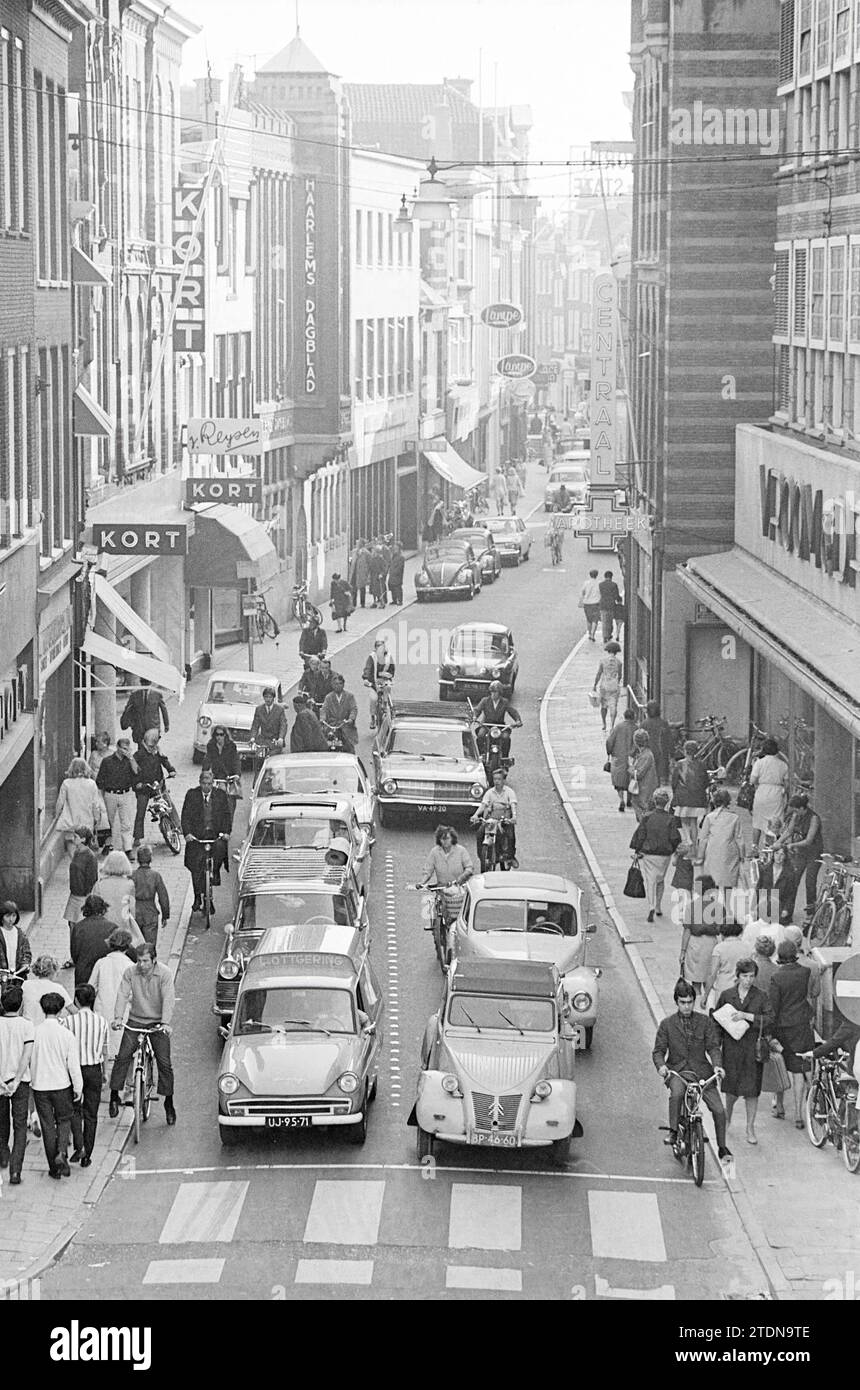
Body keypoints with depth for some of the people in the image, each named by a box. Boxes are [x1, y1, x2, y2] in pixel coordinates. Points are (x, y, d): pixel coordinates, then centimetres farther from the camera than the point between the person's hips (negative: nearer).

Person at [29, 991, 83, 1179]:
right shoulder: (67, 1035, -12)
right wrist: (78, 1088, 1)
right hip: (61, 1085, -1)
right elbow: (74, 1064, -10)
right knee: (64, 1121, 18)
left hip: (39, 1086, 1)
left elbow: (27, 1060, 2)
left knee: (47, 1125, 11)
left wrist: (31, 1081, 17)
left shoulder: (34, 1033, -8)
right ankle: (61, 1154, -6)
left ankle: (54, 1167, 16)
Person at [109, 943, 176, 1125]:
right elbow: (122, 995, -12)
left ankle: (169, 1103, 9)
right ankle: (114, 1095, 2)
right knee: (123, 1056, -11)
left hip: (157, 1023, -2)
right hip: (135, 1020, 2)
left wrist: (165, 1023, -34)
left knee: (164, 1062, -5)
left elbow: (168, 999, -21)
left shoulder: (164, 974, -11)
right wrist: (118, 1017, -27)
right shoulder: (131, 972, -5)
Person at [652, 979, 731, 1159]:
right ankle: (673, 1132, -23)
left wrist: (717, 1065, -19)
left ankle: (722, 1148, 11)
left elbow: (713, 1047, 0)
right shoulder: (667, 1024, 4)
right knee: (677, 1092, -37)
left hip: (701, 1070, 1)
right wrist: (661, 1065, -18)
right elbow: (659, 1050, 3)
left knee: (719, 1110, -9)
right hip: (676, 1070, -1)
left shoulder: (706, 1021, 4)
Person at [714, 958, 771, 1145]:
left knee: (751, 1090, 0)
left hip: (753, 1047, -1)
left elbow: (769, 1019, -11)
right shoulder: (726, 995, 2)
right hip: (731, 1046, 1)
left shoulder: (761, 996, -1)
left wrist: (747, 1016, -19)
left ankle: (750, 1128, 10)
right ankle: (727, 1118, 33)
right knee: (731, 1087, 6)